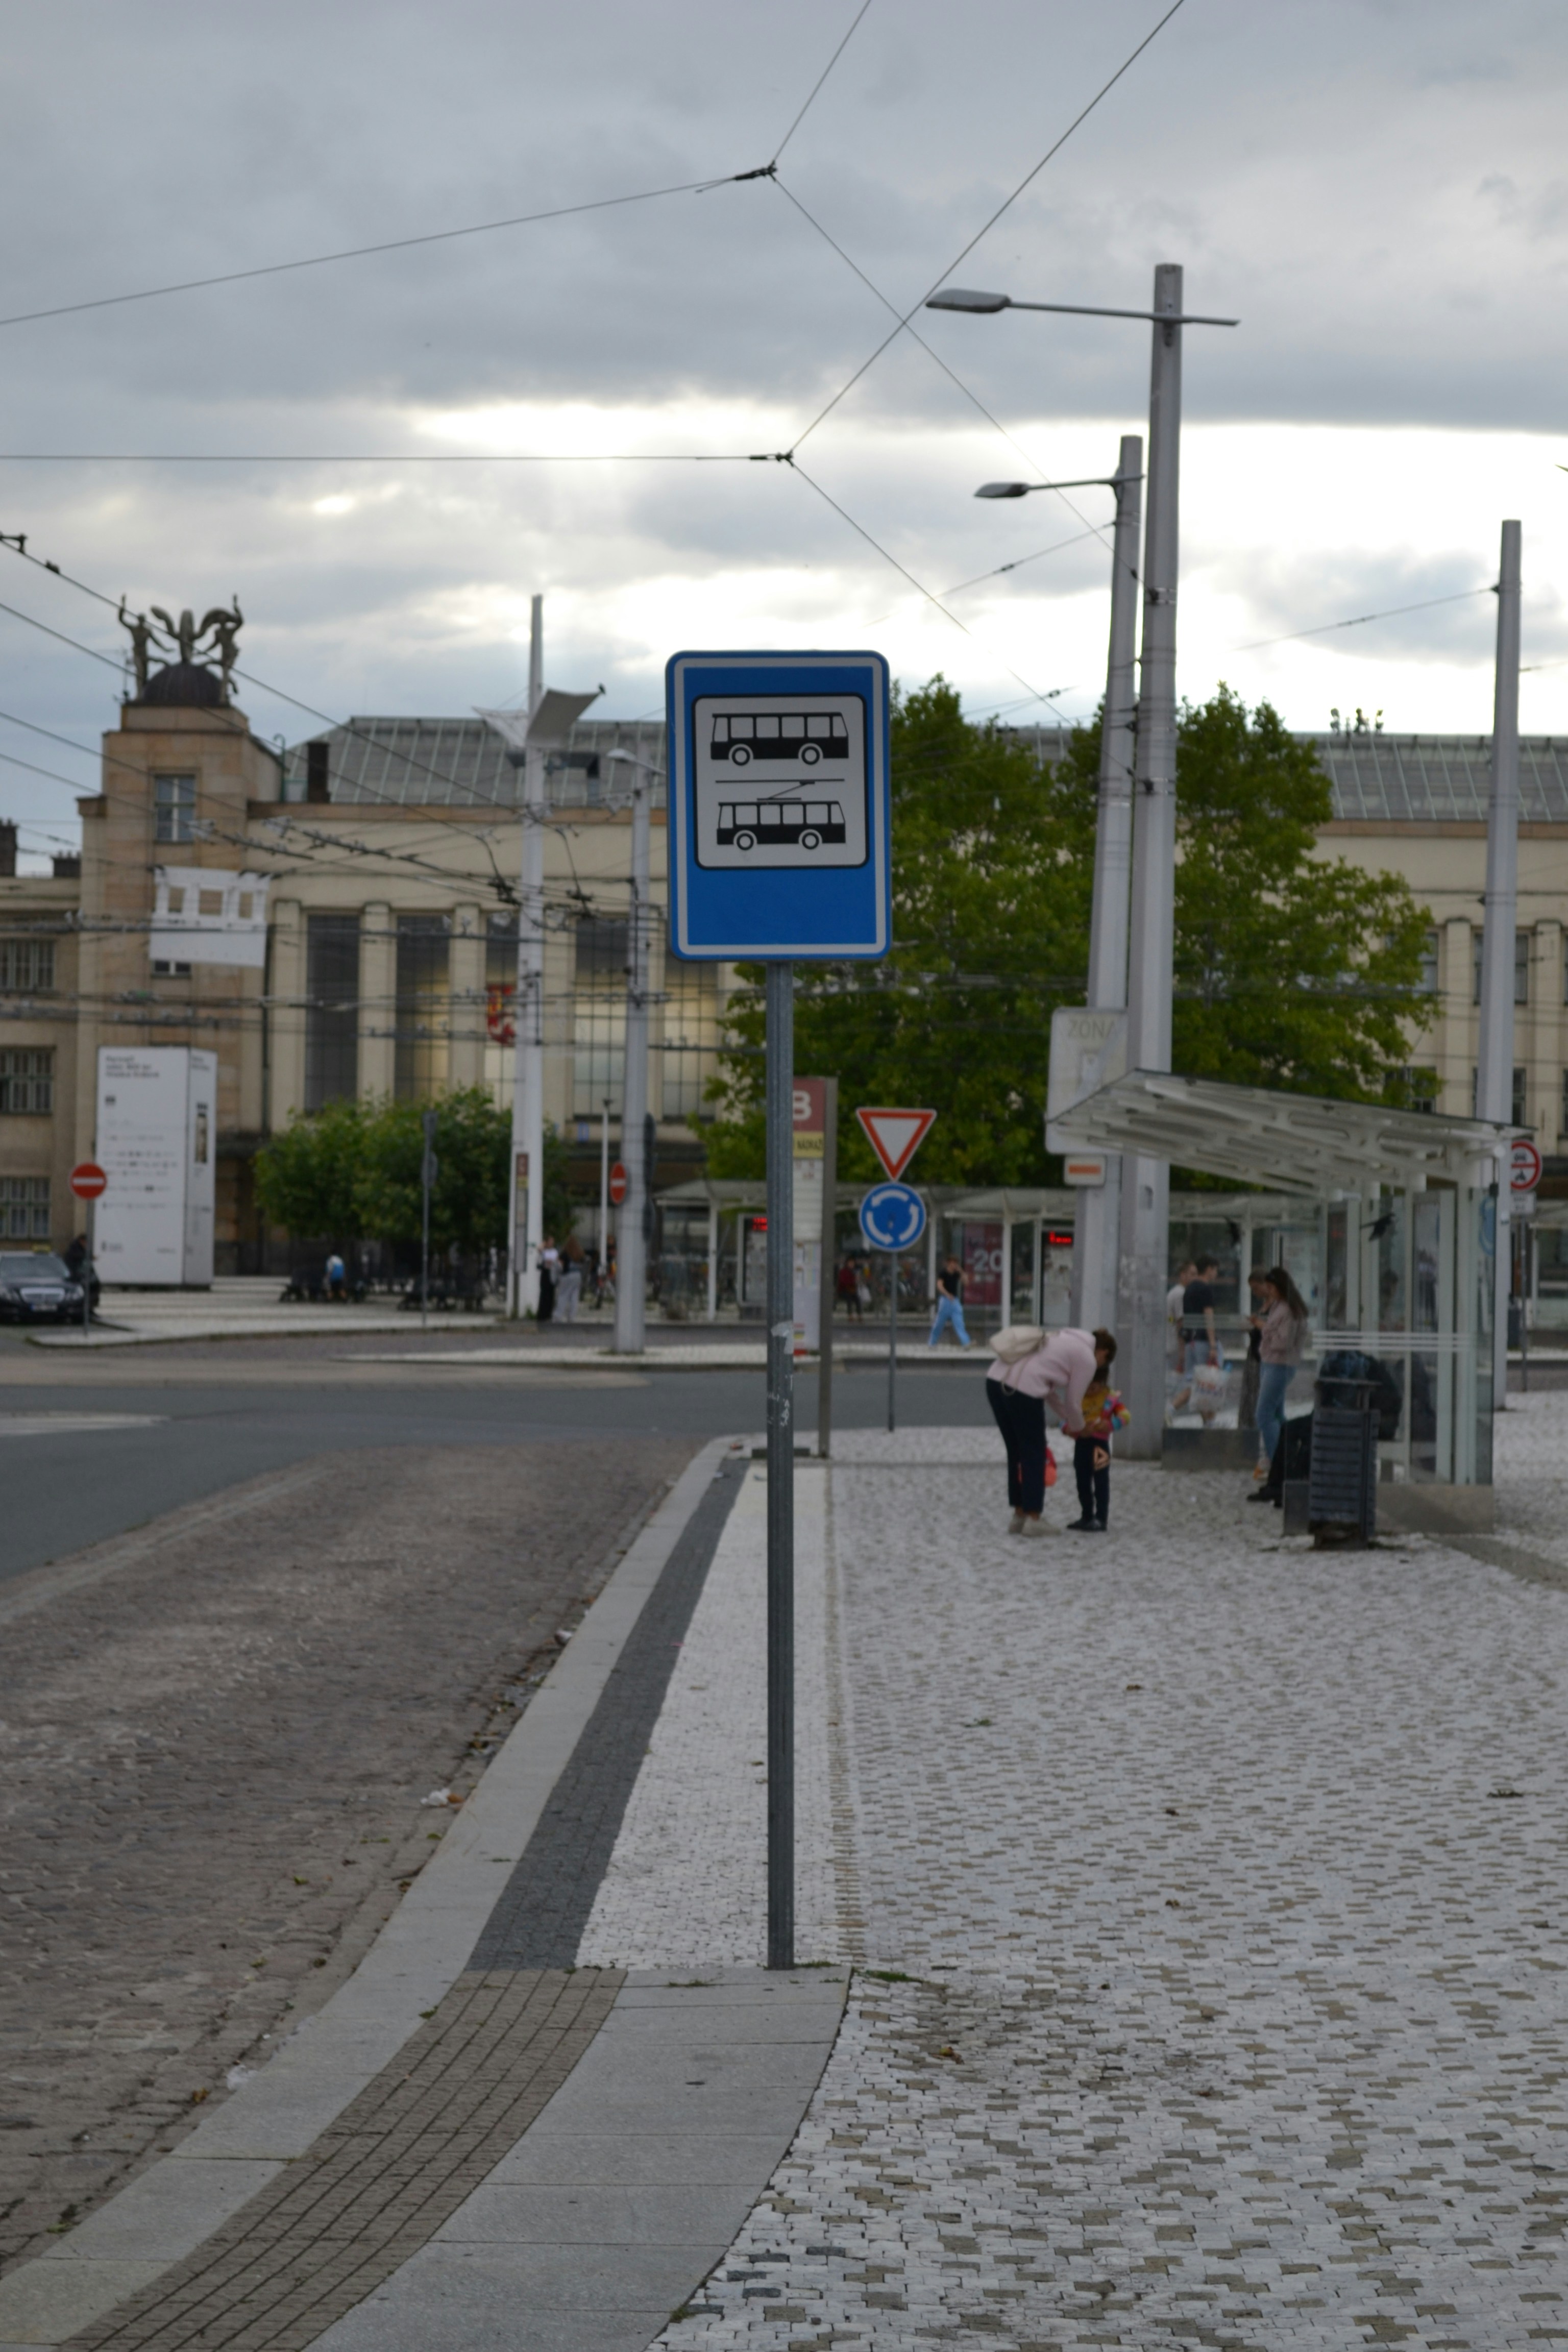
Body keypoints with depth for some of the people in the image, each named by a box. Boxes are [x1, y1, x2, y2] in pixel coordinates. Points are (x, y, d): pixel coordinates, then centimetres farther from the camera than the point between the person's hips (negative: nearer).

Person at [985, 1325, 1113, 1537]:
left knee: (1016, 1453, 18)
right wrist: (1078, 1428, 27)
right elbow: (1073, 1402, 7)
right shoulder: (1087, 1359, 4)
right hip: (1022, 1391, -8)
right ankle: (1033, 1519, 8)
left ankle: (1019, 1516, 23)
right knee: (1034, 1455, 5)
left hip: (995, 1380, 8)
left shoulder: (1064, 1339, 28)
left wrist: (1068, 1421, 36)